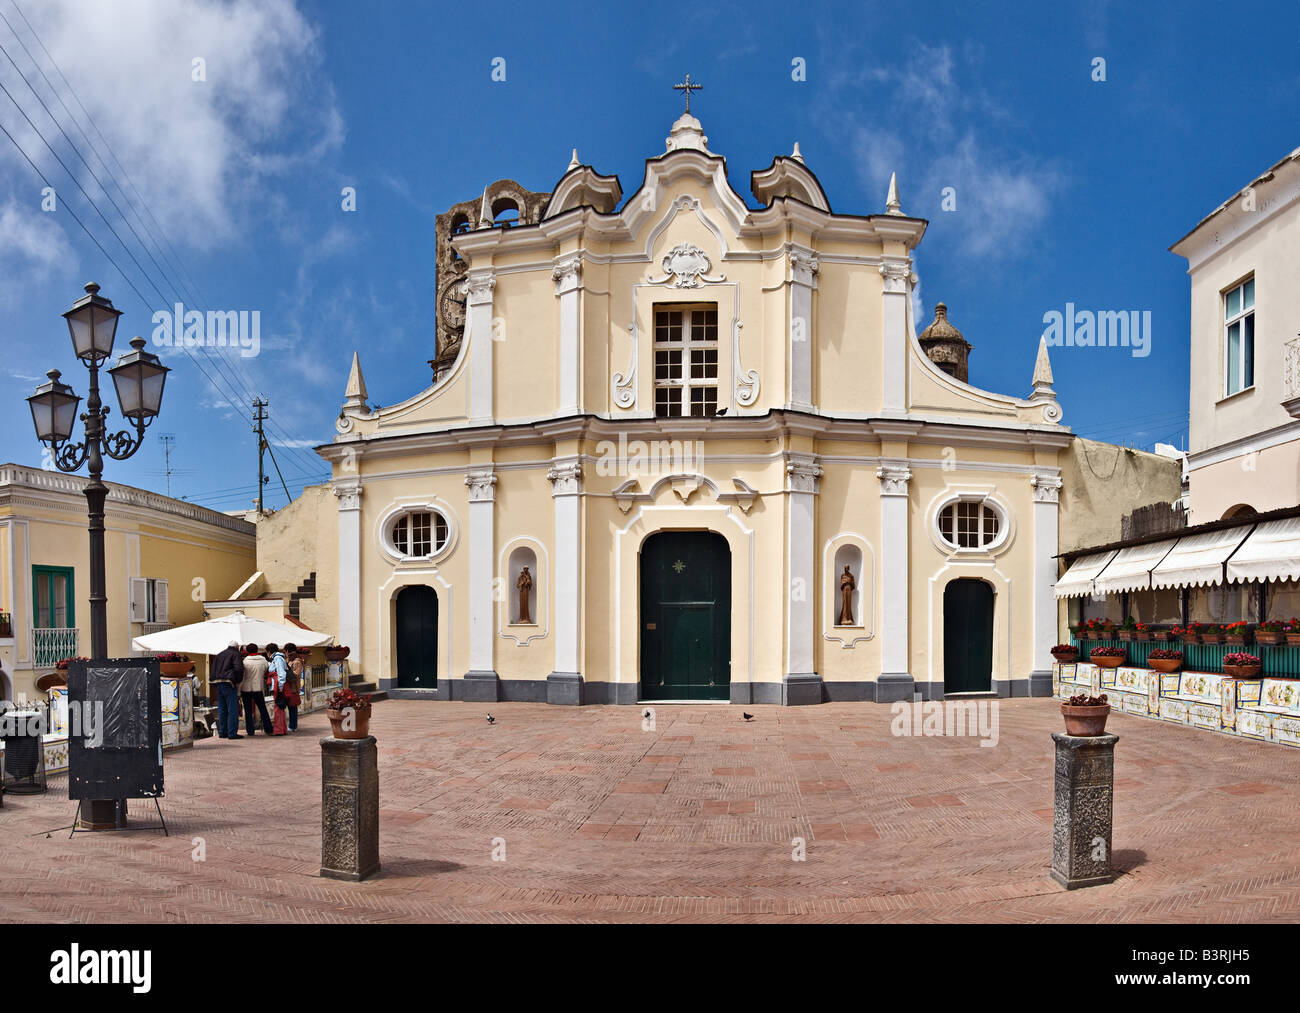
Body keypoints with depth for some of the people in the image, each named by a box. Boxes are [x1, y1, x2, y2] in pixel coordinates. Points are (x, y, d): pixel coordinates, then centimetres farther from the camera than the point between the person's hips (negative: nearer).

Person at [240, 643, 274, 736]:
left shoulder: (245, 661, -8)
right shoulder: (263, 661, 1)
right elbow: (267, 674, 7)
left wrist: (238, 691, -2)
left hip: (246, 689, -2)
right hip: (258, 689, 2)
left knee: (248, 711, 6)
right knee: (263, 709, 12)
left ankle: (250, 731, 4)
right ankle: (268, 729, 10)